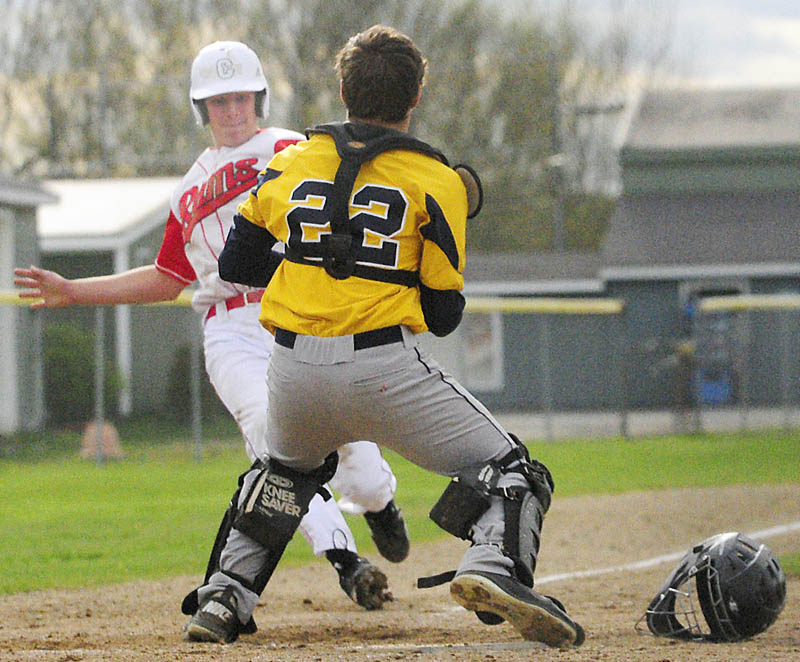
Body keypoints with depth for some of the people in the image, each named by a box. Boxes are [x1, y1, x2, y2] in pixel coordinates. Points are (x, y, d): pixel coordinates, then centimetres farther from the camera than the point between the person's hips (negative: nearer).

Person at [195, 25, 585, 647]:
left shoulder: (290, 165, 11)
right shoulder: (435, 181, 2)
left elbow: (235, 264, 17)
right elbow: (442, 315, 2)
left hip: (294, 373, 4)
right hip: (386, 370, -4)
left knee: (288, 471, 36)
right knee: (510, 471, 4)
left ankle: (224, 595, 24)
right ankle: (496, 565, -26)